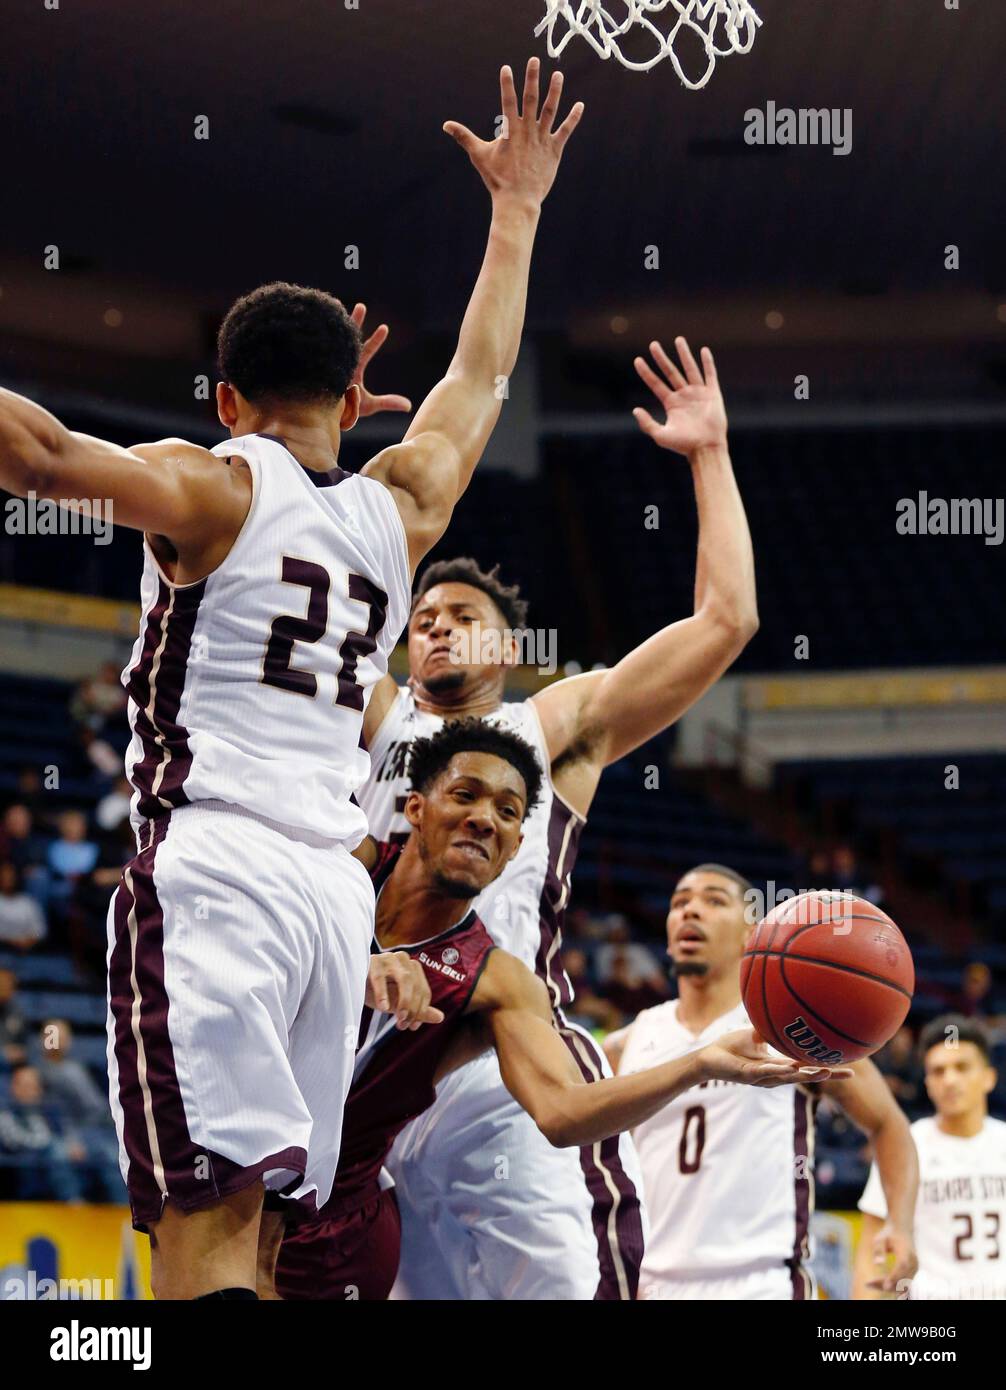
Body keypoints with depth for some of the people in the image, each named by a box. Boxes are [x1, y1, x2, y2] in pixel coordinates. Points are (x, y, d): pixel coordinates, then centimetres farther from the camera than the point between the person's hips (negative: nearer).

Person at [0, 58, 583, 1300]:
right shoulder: (399, 508, 18)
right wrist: (517, 208, 47)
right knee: (239, 1226, 8)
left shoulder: (214, 486, 3)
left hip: (214, 861, -6)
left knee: (202, 1225, -17)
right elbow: (481, 372, 35)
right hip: (335, 883, 6)